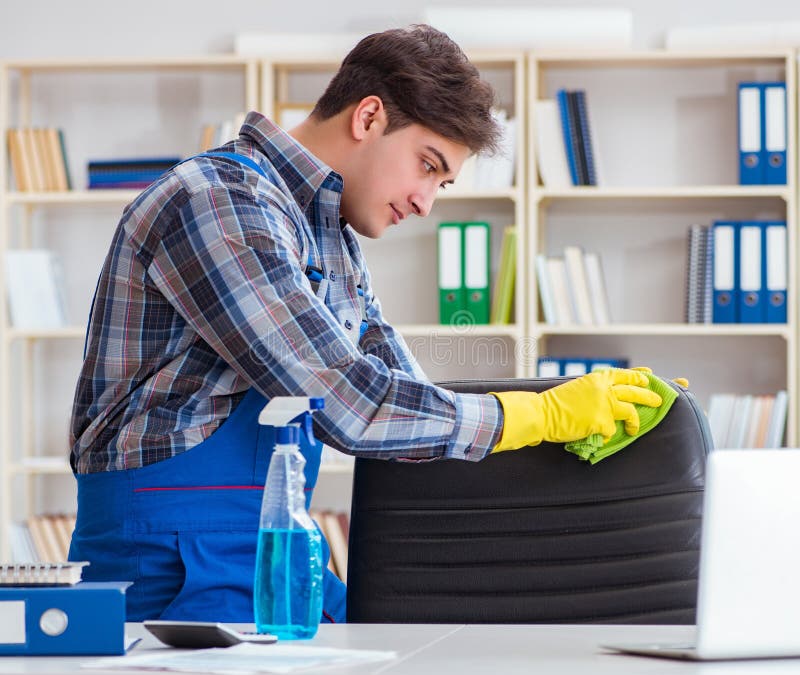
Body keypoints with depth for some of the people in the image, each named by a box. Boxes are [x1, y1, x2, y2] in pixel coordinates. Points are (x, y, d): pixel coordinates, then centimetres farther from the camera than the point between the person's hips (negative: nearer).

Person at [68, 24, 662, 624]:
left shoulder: (335, 240, 17)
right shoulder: (223, 204, -15)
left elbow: (409, 397, 20)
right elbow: (350, 405, -21)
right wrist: (547, 414, -12)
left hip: (274, 552, 10)